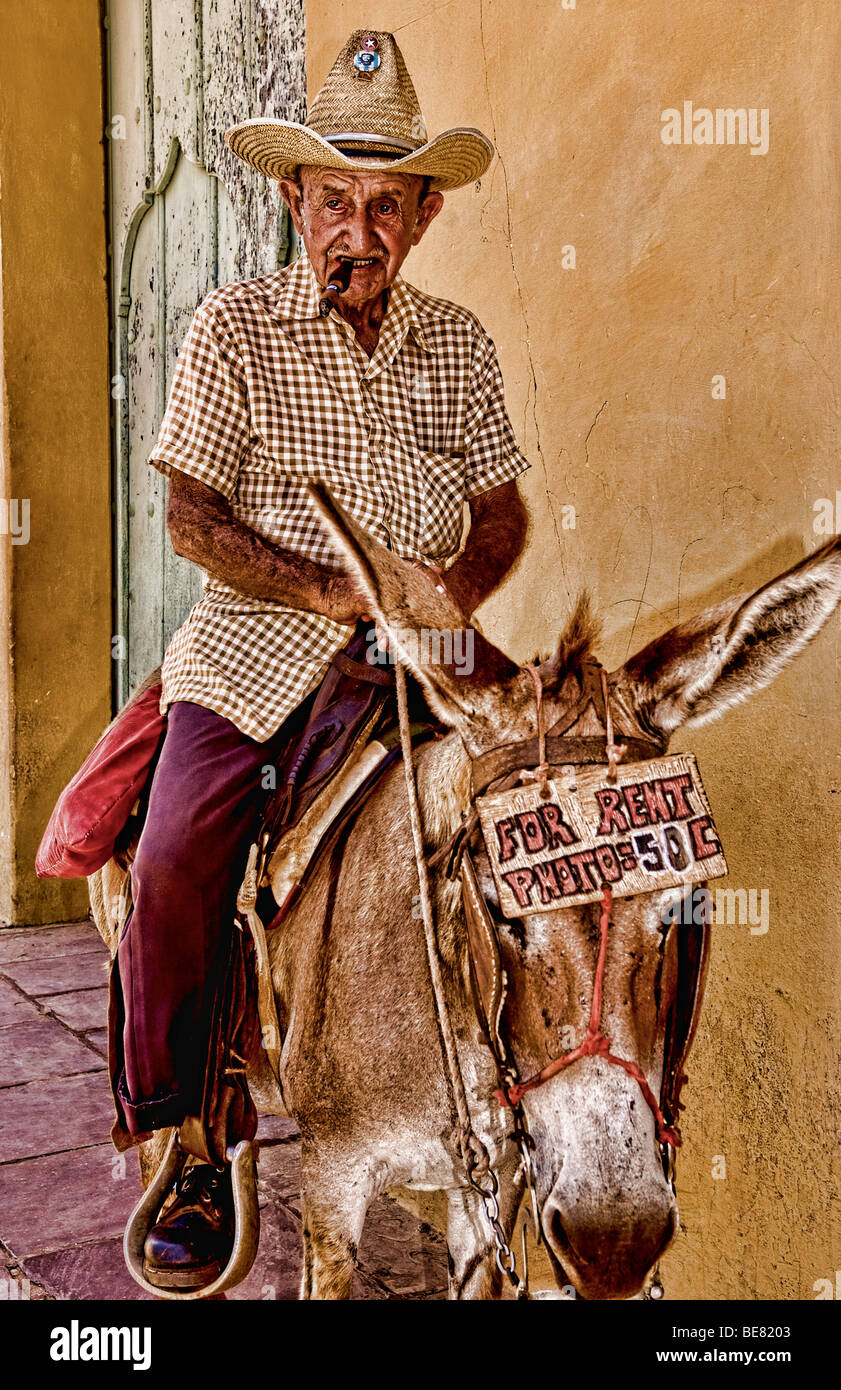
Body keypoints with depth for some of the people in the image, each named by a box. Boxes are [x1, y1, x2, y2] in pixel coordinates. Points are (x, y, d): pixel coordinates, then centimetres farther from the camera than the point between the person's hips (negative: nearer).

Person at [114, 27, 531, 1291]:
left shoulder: (459, 343, 10)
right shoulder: (236, 328, 1)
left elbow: (503, 513, 15)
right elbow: (191, 517, -4)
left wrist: (456, 593, -7)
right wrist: (329, 589, -16)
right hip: (257, 646, -2)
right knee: (174, 867, -19)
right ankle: (180, 1152, 4)